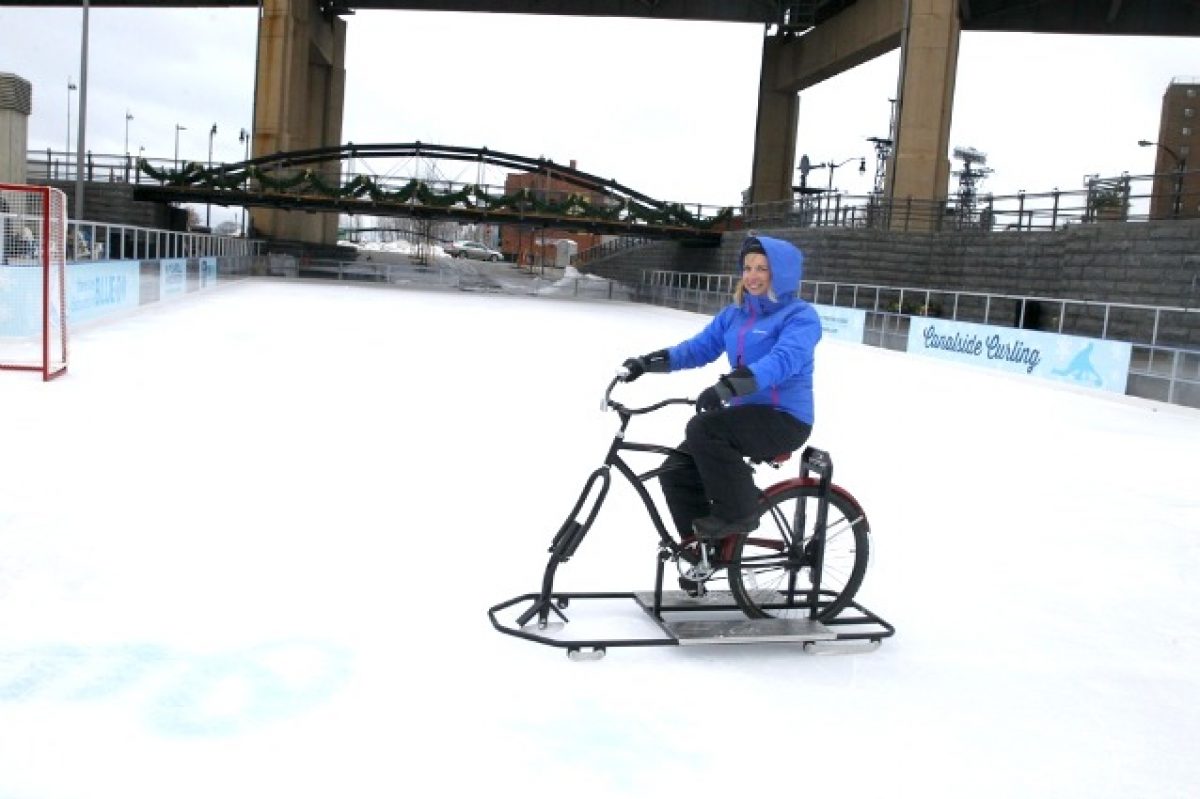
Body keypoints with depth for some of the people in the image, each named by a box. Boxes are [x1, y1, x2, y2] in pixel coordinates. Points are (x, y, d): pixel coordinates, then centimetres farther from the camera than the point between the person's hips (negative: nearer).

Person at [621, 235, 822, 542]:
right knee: (676, 472, -5)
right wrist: (649, 362, -12)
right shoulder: (733, 313, 11)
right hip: (745, 414, 7)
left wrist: (726, 387, -43)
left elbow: (783, 360, -29)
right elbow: (699, 347, 5)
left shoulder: (800, 315, -11)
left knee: (703, 428, -29)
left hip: (785, 419, -7)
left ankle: (738, 513, -12)